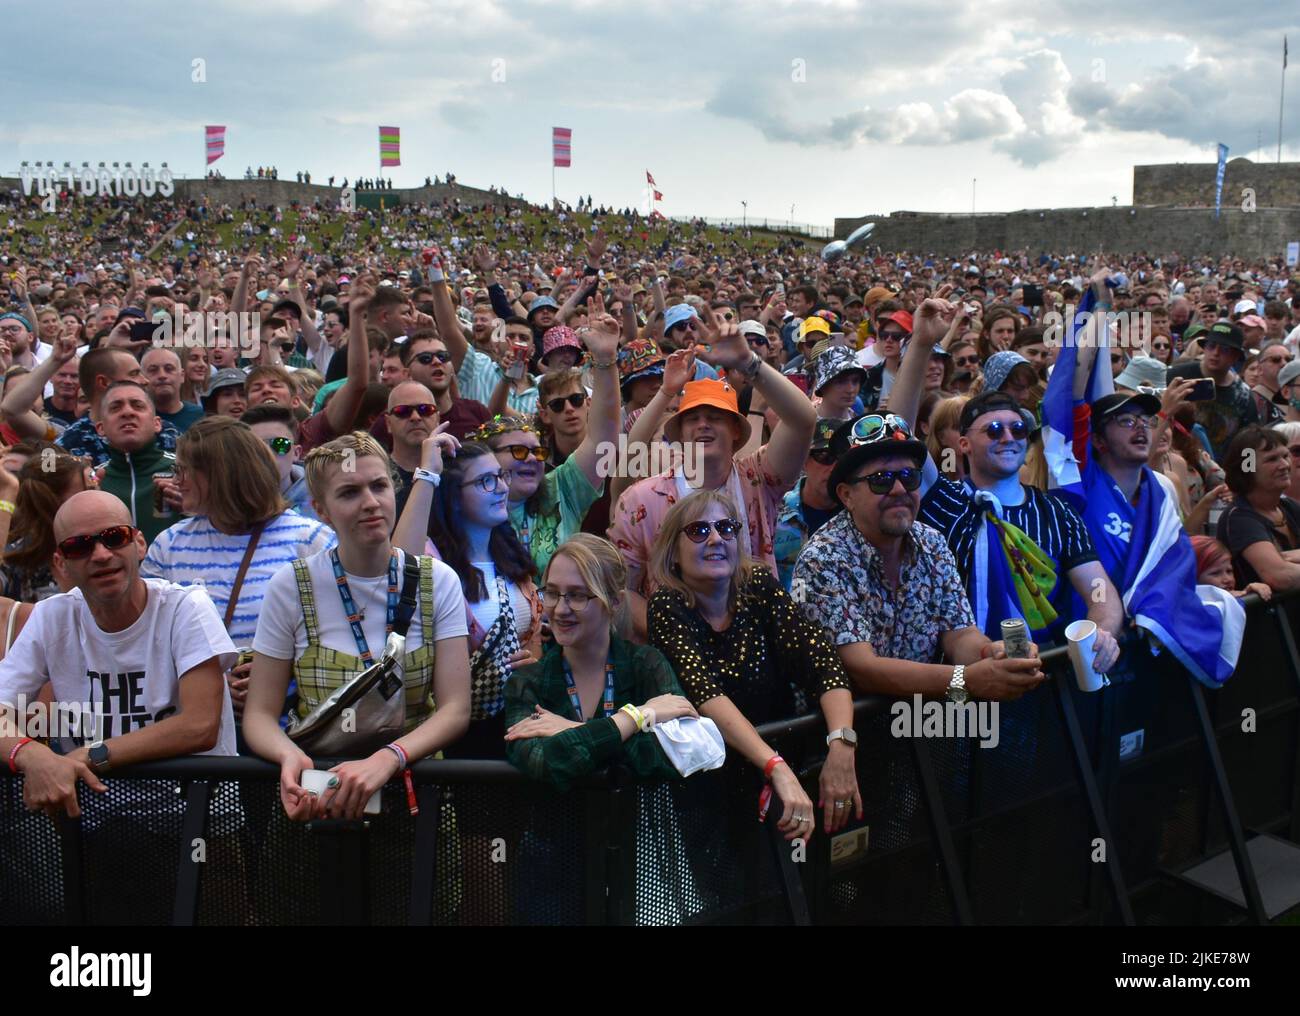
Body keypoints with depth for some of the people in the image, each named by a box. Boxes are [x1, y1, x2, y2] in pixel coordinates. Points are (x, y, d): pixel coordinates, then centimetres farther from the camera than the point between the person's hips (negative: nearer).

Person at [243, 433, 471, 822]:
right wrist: (290, 756, -21)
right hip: (319, 794, 0)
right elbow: (260, 713, 2)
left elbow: (455, 709, -4)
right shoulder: (290, 587, 0)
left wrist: (386, 760, -22)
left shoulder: (438, 581, 1)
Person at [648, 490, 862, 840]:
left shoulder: (758, 585, -1)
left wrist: (841, 746, -28)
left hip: (784, 750, 4)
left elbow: (821, 660, -11)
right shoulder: (667, 606, -10)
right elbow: (704, 692, -25)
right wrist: (778, 769, -38)